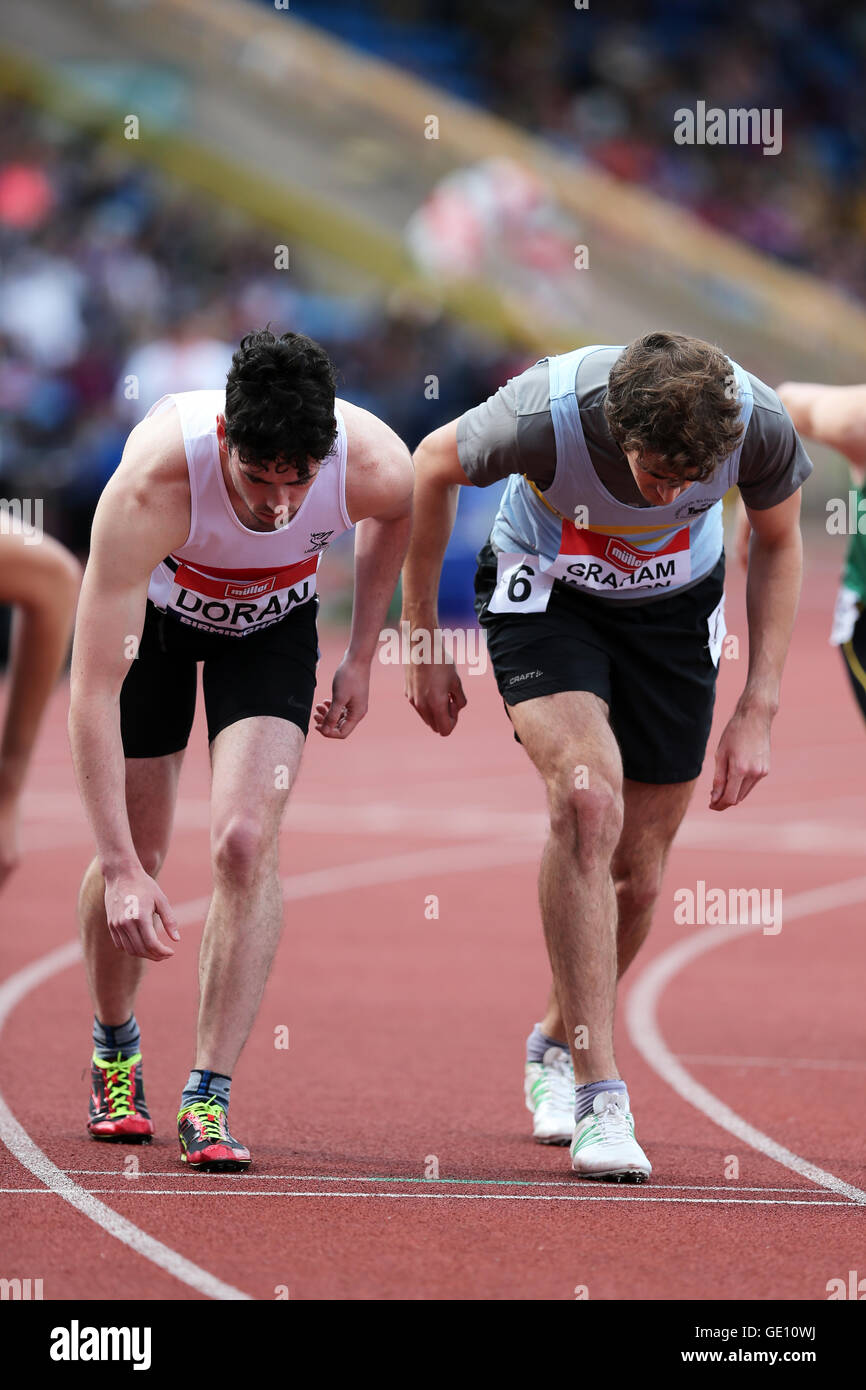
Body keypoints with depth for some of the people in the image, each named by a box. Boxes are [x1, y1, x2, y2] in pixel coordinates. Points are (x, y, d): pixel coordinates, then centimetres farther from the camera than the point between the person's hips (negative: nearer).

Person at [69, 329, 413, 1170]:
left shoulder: (374, 463, -34)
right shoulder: (150, 485, -42)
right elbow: (92, 692, -40)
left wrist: (361, 656, 0)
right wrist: (121, 870, -43)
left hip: (272, 621, 1)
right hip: (152, 607, -1)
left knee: (246, 841, -18)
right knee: (134, 854, 4)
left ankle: (210, 1096, -11)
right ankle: (113, 1048, 33)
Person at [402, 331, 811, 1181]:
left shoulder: (760, 425, -29)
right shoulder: (545, 417, -35)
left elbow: (777, 543, -5)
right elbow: (432, 467, -12)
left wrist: (758, 709, -7)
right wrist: (421, 643, -4)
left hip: (674, 607, 3)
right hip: (545, 593, -3)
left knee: (636, 873, 3)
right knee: (588, 800, -27)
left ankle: (558, 1044, 34)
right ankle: (598, 1093, -24)